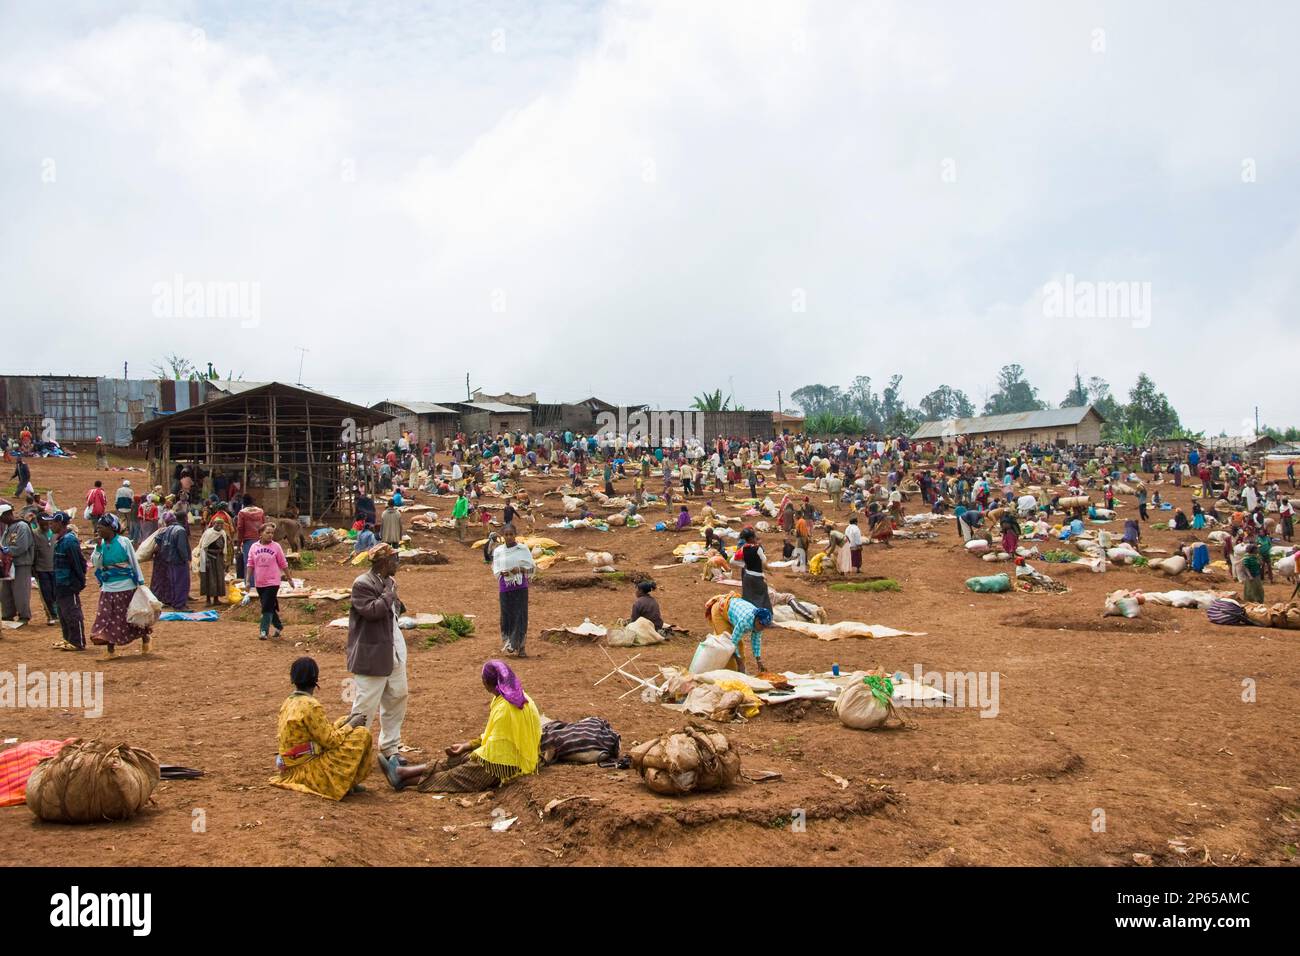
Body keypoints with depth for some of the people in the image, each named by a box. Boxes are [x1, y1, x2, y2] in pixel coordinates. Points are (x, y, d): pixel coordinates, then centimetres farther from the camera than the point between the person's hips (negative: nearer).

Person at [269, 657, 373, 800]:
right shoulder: (311, 705, -19)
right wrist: (351, 725, -2)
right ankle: (347, 783, 2)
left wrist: (346, 720, 11)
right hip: (309, 771, -9)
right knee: (362, 733, -7)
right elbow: (329, 740, -16)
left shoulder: (288, 703, 9)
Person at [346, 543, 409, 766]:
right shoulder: (362, 584, -16)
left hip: (393, 653, 9)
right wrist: (390, 591, -19)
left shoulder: (388, 582, 11)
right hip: (371, 656, -9)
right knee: (365, 706, -3)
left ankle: (390, 748, 29)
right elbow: (372, 611, -28)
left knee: (397, 698, 16)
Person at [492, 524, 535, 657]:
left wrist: (520, 569, -17)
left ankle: (518, 647, -2)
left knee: (520, 616, -5)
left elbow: (531, 567, 2)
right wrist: (503, 573, -17)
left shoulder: (523, 549, 1)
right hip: (505, 587, 1)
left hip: (520, 587, -1)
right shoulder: (498, 551, 6)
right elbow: (496, 570, 4)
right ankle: (508, 644, 14)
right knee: (507, 616, 2)